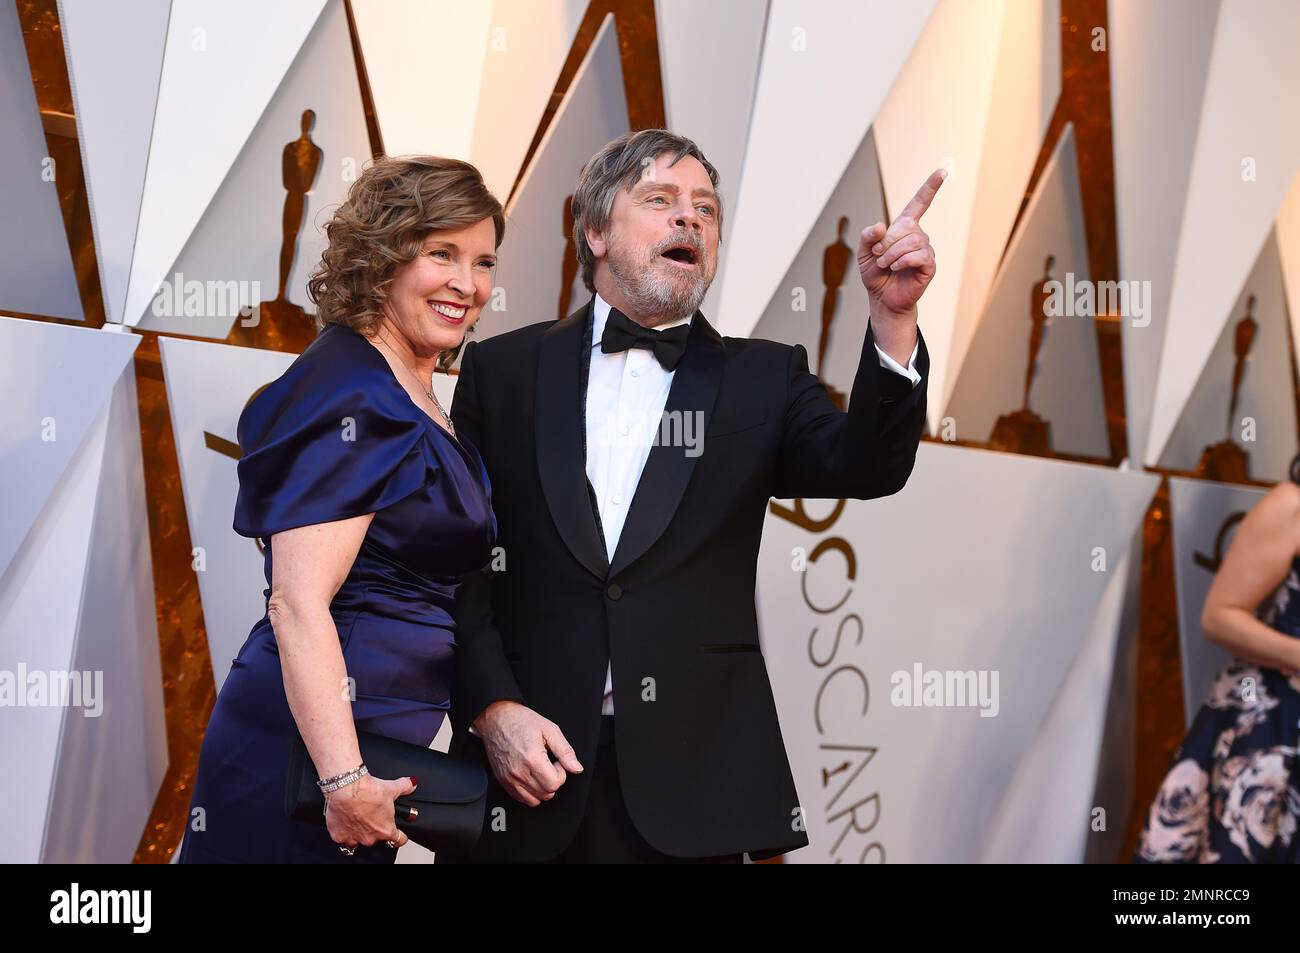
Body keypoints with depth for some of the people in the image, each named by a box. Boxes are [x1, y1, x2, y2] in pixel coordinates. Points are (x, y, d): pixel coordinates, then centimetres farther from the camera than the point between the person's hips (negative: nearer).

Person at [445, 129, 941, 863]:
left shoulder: (760, 380, 8)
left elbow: (867, 466, -9)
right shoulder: (504, 371, 6)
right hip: (526, 755, 0)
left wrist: (894, 315, -22)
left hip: (693, 773, 1)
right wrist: (491, 708, -9)